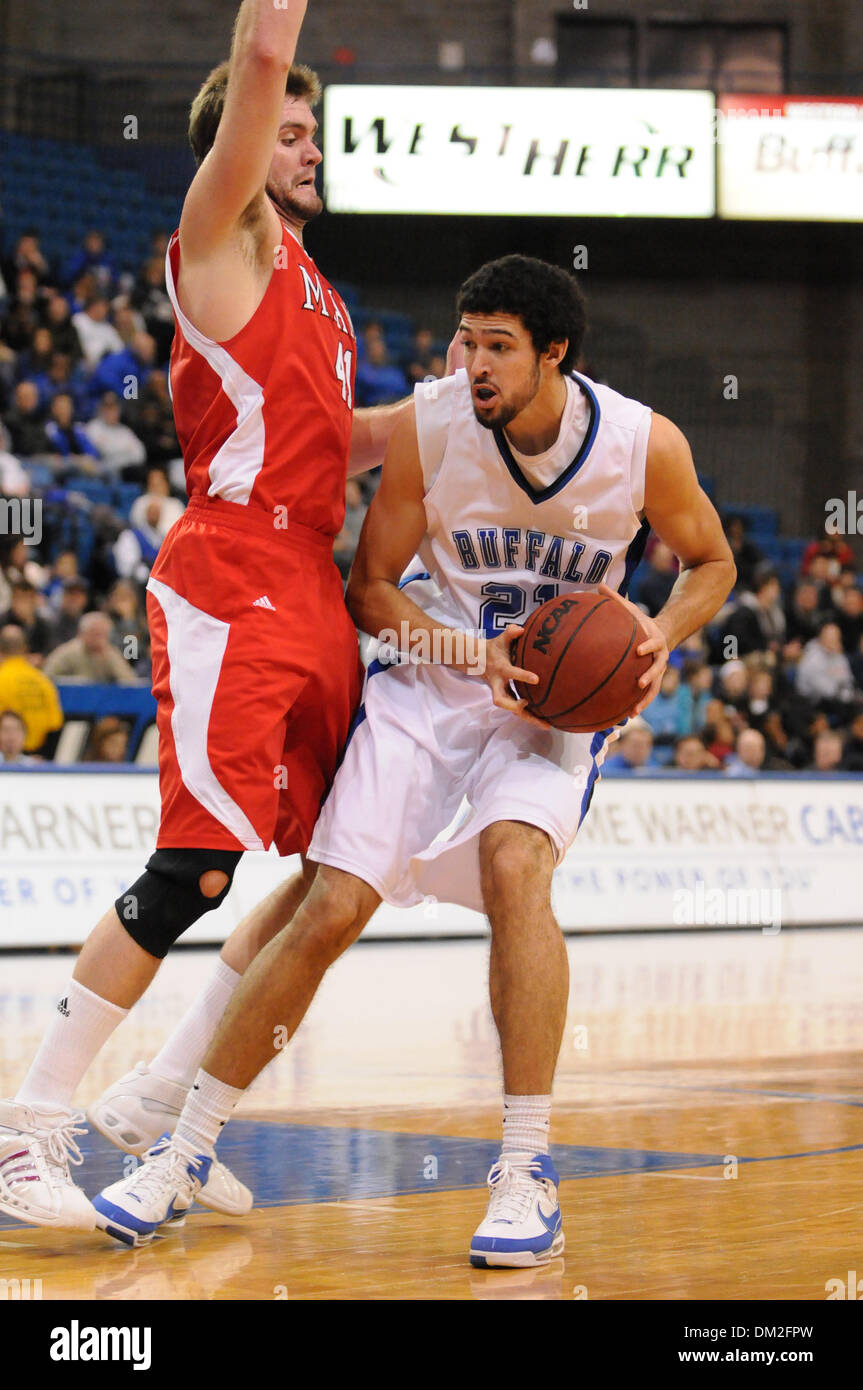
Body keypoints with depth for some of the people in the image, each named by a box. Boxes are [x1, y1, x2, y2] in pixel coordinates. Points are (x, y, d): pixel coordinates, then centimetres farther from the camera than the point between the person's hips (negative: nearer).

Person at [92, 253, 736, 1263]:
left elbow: (710, 561, 5)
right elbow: (370, 588, -4)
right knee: (333, 907, -9)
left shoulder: (645, 446, -15)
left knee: (513, 862, -30)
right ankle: (186, 1152, 7)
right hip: (431, 677, 1)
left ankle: (527, 1175, -24)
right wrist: (473, 652, -21)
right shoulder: (430, 425, -15)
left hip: (559, 695, -1)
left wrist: (661, 634, -16)